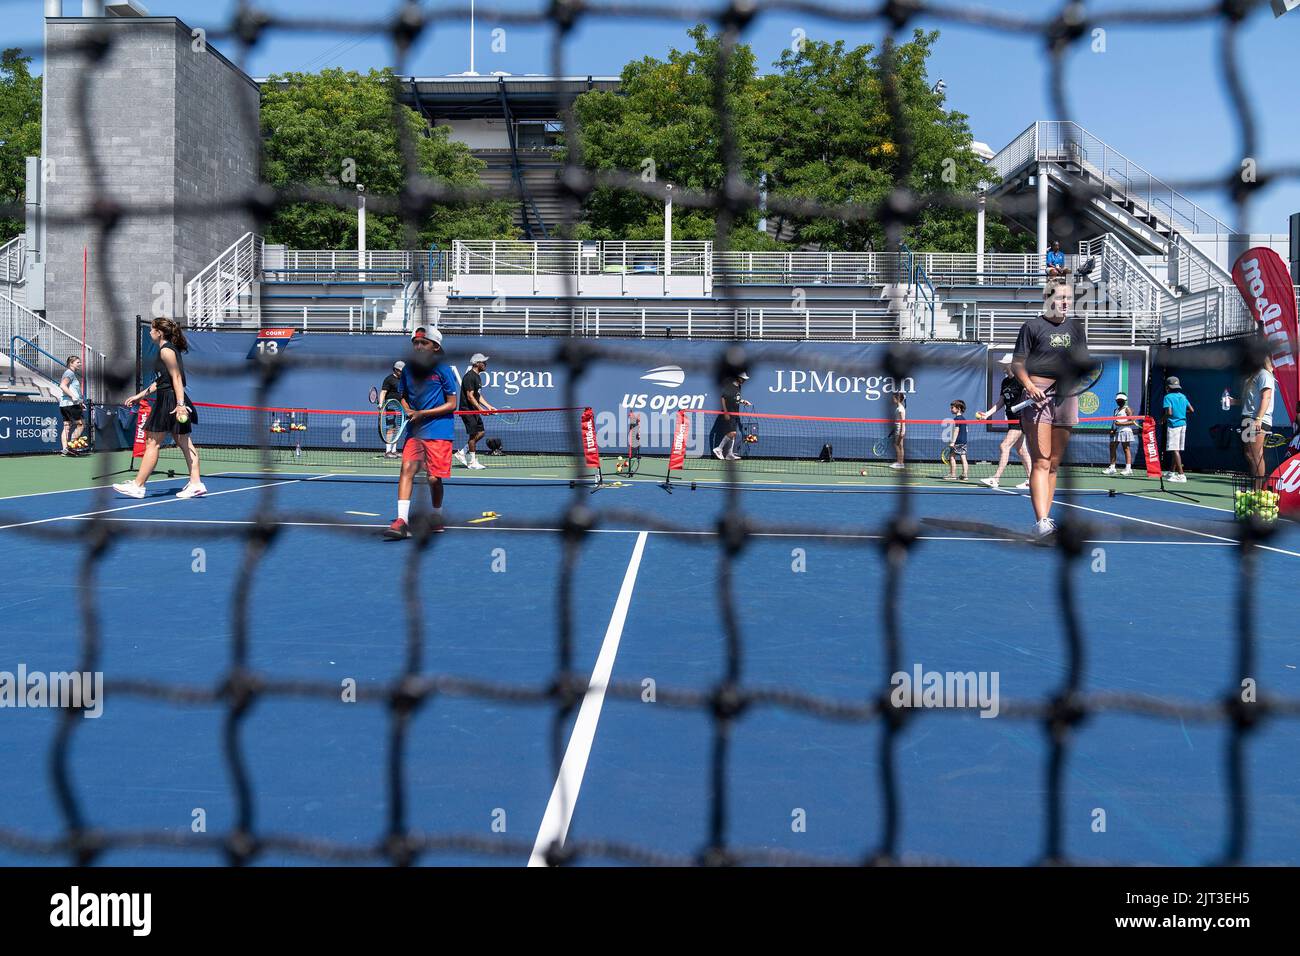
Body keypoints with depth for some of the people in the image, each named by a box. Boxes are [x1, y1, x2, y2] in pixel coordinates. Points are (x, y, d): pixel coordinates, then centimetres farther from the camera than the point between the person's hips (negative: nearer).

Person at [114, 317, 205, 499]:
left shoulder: (166, 350, -11)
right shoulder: (170, 349, 19)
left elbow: (177, 378, -19)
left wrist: (180, 404, -26)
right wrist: (139, 395, 26)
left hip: (169, 402, -10)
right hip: (175, 403, 10)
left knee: (152, 443, -4)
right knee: (184, 443, 7)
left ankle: (138, 485, 0)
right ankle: (196, 484, 5)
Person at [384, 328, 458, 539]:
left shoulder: (443, 370, -5)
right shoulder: (408, 369, 8)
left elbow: (451, 404, -5)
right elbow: (403, 395, 22)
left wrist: (422, 413, -12)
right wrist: (408, 411, 0)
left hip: (438, 431, -4)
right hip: (414, 431, 4)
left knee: (434, 478, 0)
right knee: (407, 467, -15)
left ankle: (437, 519, 25)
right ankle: (402, 520, -21)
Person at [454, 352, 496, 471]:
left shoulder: (477, 376, 15)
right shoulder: (469, 377, -17)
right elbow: (470, 396, -21)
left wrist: (489, 406, 13)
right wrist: (480, 408, -25)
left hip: (474, 410, 10)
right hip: (467, 410, -10)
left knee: (480, 432, 10)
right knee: (473, 435, -6)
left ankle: (461, 454, 17)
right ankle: (472, 463, 3)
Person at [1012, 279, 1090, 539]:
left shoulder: (1076, 327, 16)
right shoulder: (1033, 326, 2)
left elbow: (1083, 362, 20)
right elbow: (1017, 363, -1)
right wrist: (1028, 384, -18)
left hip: (1066, 395, 5)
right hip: (1038, 395, -5)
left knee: (1055, 463, 8)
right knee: (1041, 462, -12)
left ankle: (1045, 519, 15)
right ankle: (1041, 521, -18)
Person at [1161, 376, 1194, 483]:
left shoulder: (1168, 397, -9)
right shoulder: (1183, 396, 11)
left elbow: (1169, 412, -19)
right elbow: (1191, 410, 10)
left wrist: (1163, 419, -1)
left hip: (1173, 424, -7)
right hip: (1183, 424, 7)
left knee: (1175, 450, -9)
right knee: (1177, 450, 17)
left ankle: (1181, 475, -17)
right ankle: (1171, 472, 31)